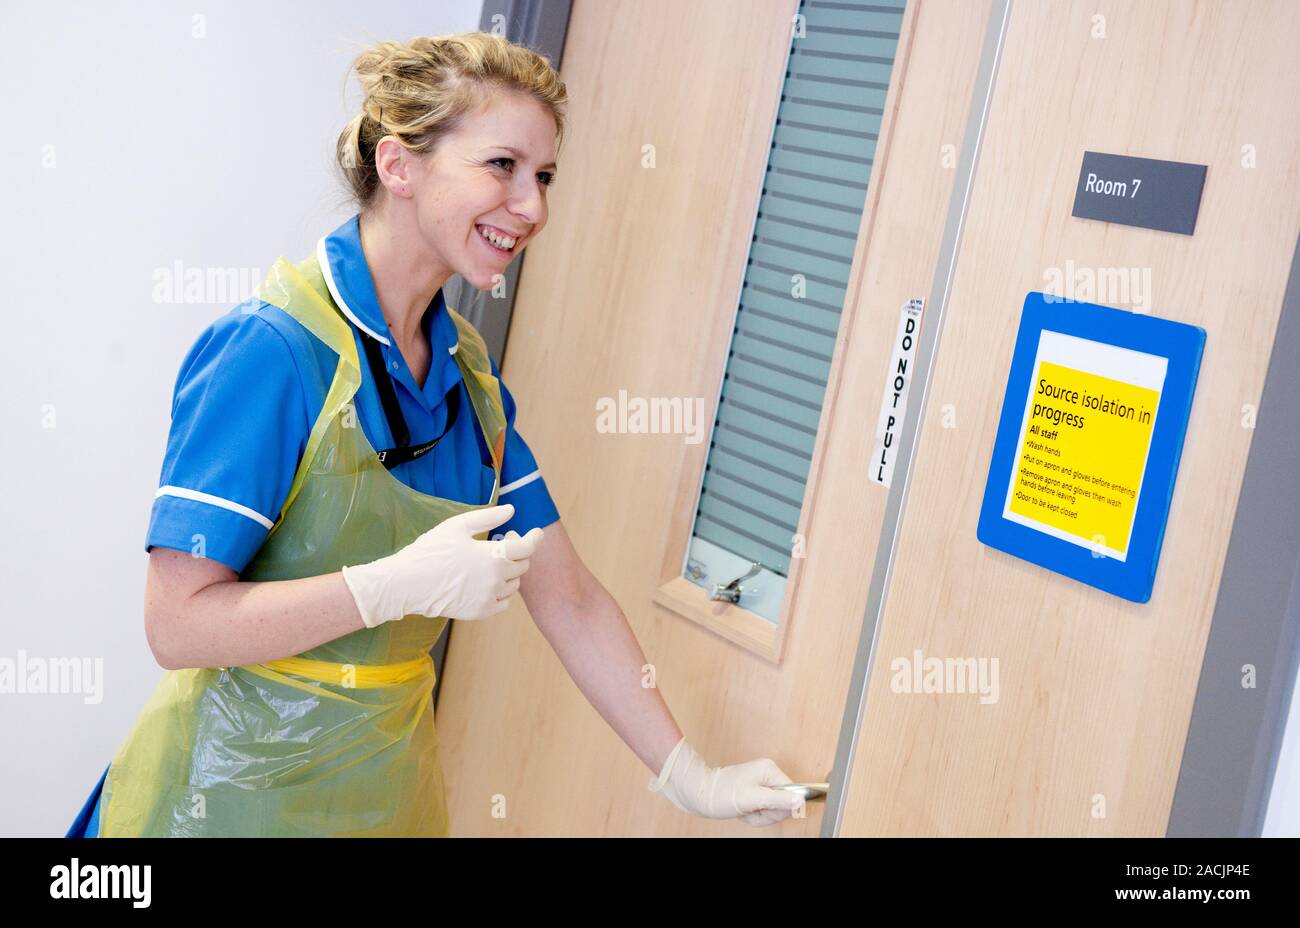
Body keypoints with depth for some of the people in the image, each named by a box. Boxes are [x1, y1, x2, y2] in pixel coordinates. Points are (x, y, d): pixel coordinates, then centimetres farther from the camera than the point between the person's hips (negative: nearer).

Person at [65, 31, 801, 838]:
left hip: (389, 783, 7)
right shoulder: (272, 347, -20)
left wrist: (690, 778, 1)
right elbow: (180, 625, -21)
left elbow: (566, 597, 3)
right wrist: (403, 584, -29)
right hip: (241, 788, -6)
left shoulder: (468, 369, 2)